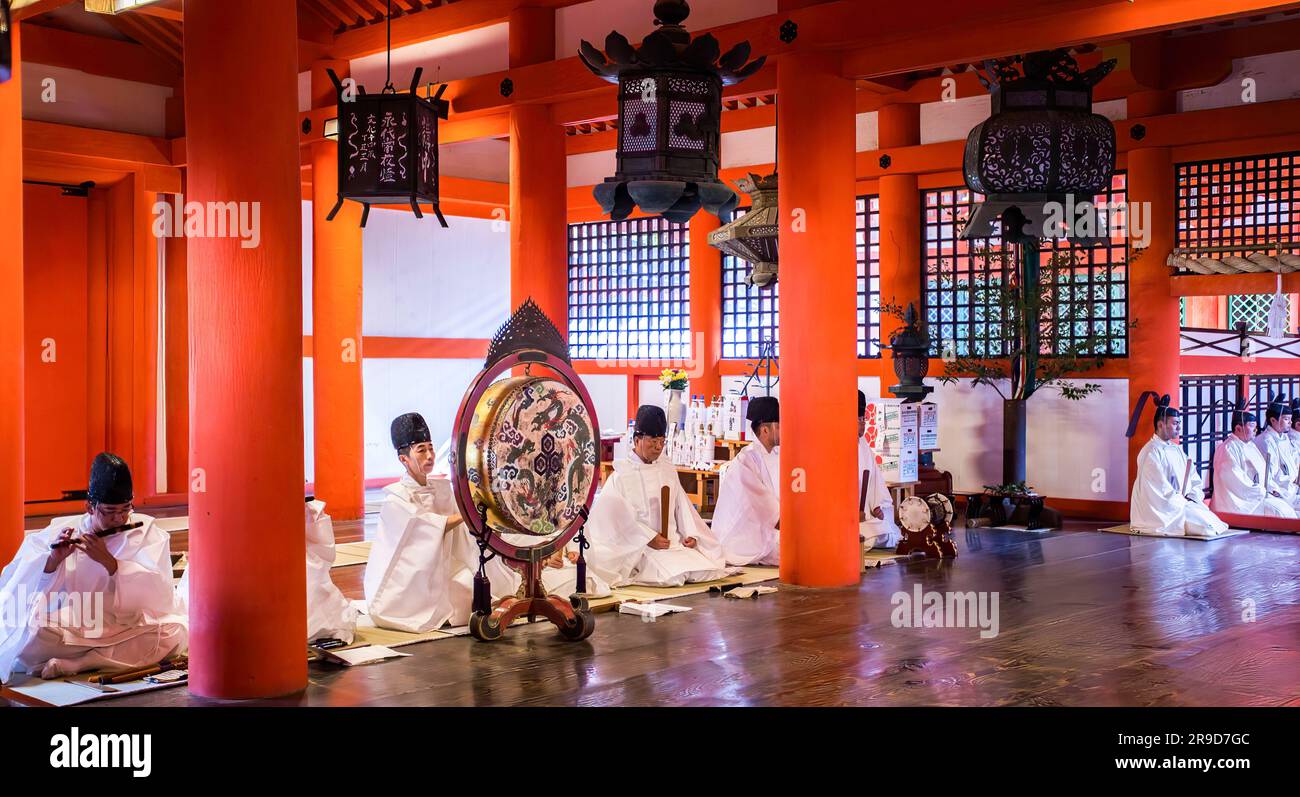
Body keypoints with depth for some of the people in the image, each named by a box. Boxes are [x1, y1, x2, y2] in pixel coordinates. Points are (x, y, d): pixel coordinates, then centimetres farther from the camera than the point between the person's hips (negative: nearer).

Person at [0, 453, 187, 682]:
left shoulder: (146, 532, 5)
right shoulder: (60, 533, 5)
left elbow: (157, 590, -10)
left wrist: (108, 561, -20)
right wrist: (53, 560, -20)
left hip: (129, 631, 1)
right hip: (68, 632, 0)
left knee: (175, 630, -29)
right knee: (33, 628, -30)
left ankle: (72, 665, -23)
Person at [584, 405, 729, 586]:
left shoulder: (668, 470, 17)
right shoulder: (621, 475, -2)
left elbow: (683, 507, 14)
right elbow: (620, 518, -10)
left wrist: (691, 535, -2)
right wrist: (650, 539, -16)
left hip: (675, 541, 6)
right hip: (641, 547, -6)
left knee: (706, 571, -16)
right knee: (674, 576, -29)